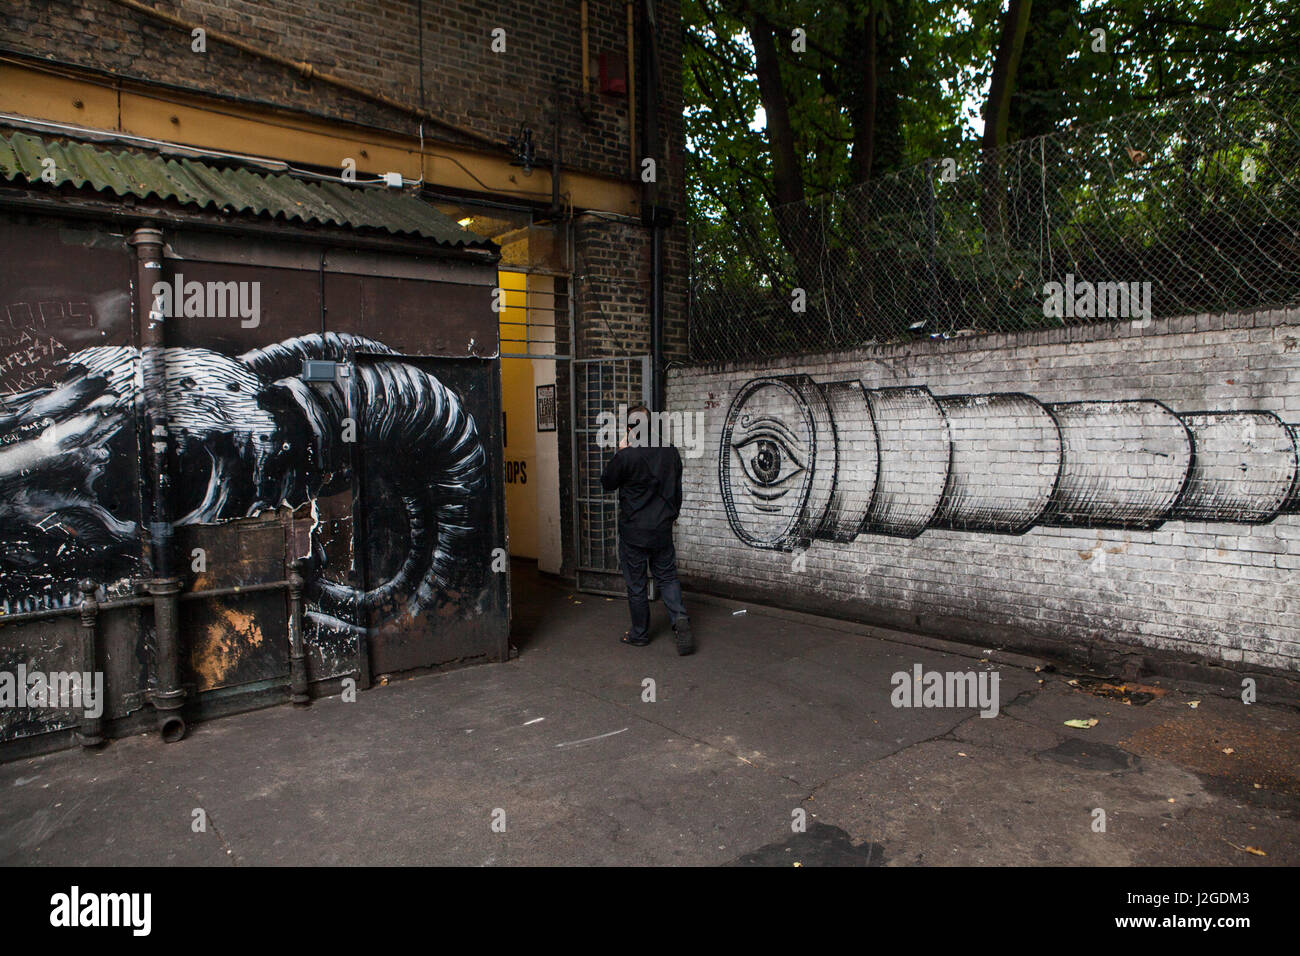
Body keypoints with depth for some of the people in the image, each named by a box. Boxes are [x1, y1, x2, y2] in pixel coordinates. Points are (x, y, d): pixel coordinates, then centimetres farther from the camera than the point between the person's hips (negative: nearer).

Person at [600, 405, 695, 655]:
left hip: (633, 532, -4)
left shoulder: (626, 456, -18)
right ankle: (680, 618, -6)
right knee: (667, 578, 16)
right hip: (662, 530, 4)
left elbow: (607, 482, -1)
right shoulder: (670, 452, -1)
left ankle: (639, 634, 21)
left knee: (636, 585, 10)